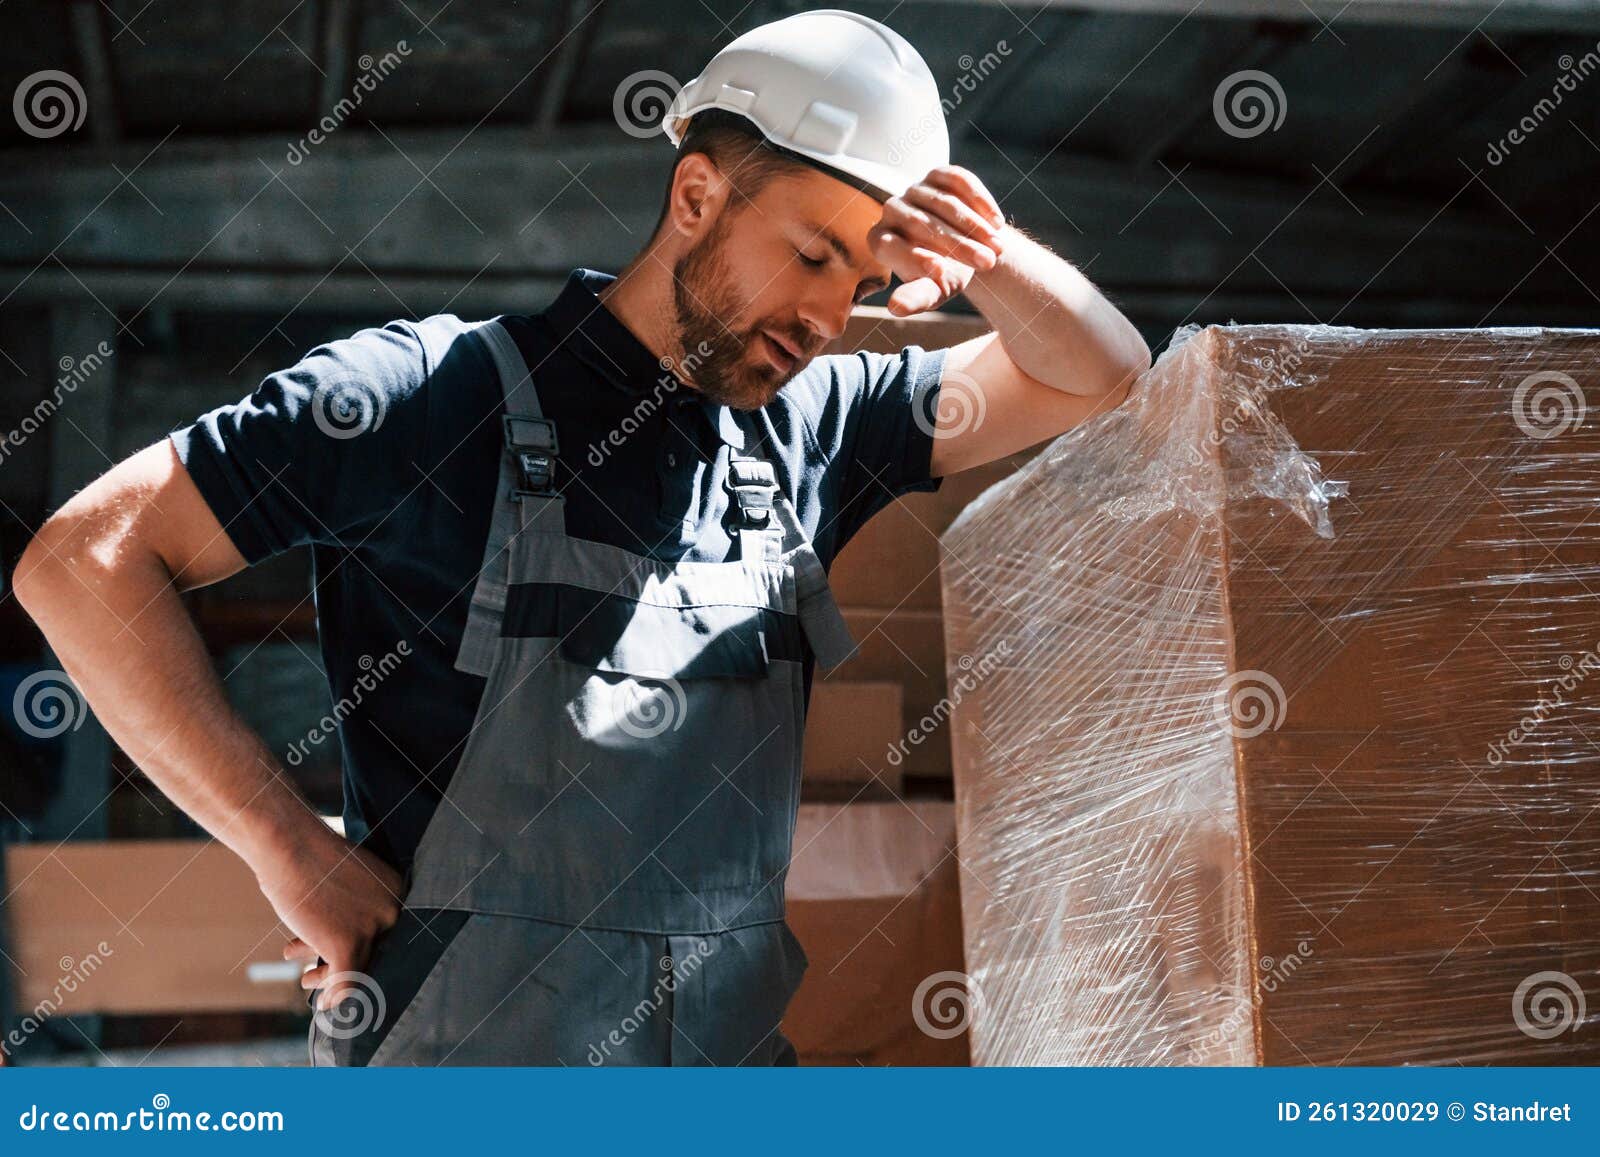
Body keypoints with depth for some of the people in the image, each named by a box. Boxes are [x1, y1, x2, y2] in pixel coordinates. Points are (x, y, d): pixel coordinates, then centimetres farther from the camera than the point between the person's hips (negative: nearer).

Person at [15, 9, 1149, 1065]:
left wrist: (988, 255, -6)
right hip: (461, 1060, -6)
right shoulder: (445, 392, -5)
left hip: (732, 1054, 6)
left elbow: (1099, 374, 17)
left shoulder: (814, 425, 11)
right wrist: (294, 851, -11)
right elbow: (86, 555, -8)